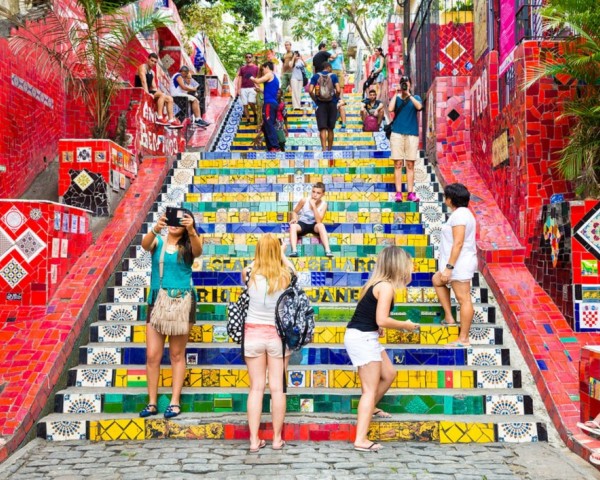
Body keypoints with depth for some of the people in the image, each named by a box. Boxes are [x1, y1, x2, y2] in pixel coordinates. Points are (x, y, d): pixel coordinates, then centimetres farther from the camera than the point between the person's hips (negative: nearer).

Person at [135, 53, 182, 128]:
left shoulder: (152, 72, 21)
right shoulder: (142, 67, -6)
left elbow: (154, 87, 17)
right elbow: (143, 81, -18)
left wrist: (158, 93, 1)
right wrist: (147, 93, -28)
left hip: (149, 93, 9)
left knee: (169, 98, -3)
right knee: (162, 95, -29)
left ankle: (171, 120, -14)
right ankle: (159, 118, -32)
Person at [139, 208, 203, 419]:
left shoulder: (188, 246, 3)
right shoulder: (158, 241, 5)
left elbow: (198, 251, -20)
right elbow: (145, 244, -17)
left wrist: (192, 231, -39)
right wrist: (156, 229, -37)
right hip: (157, 300, 1)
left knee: (177, 354, 5)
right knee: (152, 355, 0)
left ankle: (175, 402, 11)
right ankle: (152, 403, 10)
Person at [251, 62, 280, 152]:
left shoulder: (269, 75, -2)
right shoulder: (275, 78, 25)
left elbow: (258, 81, -12)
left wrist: (252, 78, 7)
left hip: (269, 103, -9)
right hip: (273, 103, 9)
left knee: (269, 125, -13)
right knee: (267, 126, 11)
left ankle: (275, 147, -20)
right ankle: (271, 147, 9)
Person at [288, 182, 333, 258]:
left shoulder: (323, 204, -14)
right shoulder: (304, 201, -13)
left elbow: (319, 221, -23)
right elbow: (294, 212, 3)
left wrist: (314, 206, -28)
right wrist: (295, 219, -20)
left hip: (314, 225, 0)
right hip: (302, 224, 1)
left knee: (321, 225, -35)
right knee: (293, 226, -33)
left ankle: (327, 250, -40)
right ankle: (294, 251, -43)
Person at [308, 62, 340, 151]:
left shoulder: (315, 76, 5)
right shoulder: (333, 76, 2)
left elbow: (310, 91, -6)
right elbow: (338, 90, -10)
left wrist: (315, 100, 6)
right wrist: (336, 99, 7)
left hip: (320, 104, 0)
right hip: (332, 104, 0)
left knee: (322, 128, -5)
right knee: (330, 129, 12)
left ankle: (324, 149, -20)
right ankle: (330, 149, 19)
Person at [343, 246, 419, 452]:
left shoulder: (375, 283, 12)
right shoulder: (386, 286, -16)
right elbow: (382, 320, -21)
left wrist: (377, 328, 8)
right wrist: (405, 325, -8)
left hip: (366, 337, 9)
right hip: (363, 338, -9)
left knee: (389, 374, 22)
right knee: (370, 389, -5)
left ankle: (369, 409, 41)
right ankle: (361, 440, -5)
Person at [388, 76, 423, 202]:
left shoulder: (415, 97, 12)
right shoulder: (396, 98, 11)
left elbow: (419, 107, -10)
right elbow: (390, 108, -9)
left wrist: (409, 94, -11)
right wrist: (396, 93, -6)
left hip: (412, 134, 0)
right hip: (397, 133, 0)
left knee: (410, 164, 0)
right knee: (398, 163, -4)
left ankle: (411, 193, 1)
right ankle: (398, 193, -4)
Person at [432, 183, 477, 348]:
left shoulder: (459, 214, -17)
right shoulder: (462, 212, 15)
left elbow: (458, 243, -23)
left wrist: (448, 267, -24)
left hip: (460, 263, -11)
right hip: (460, 263, 11)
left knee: (463, 299, -7)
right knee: (437, 280, 26)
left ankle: (463, 339, -3)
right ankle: (449, 317, 24)